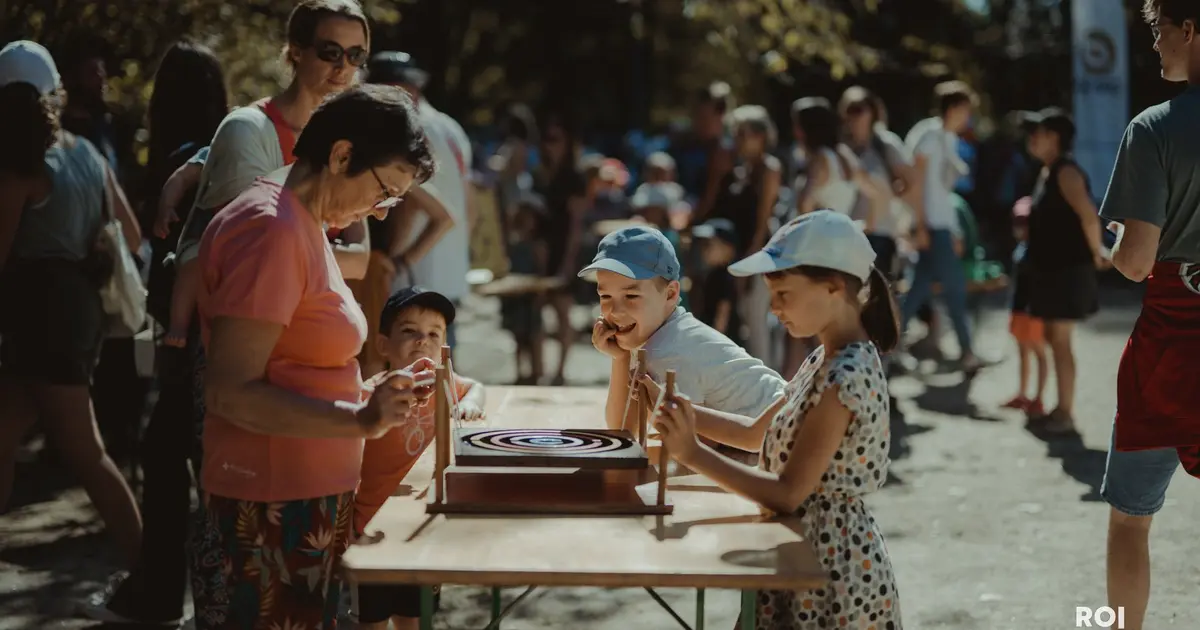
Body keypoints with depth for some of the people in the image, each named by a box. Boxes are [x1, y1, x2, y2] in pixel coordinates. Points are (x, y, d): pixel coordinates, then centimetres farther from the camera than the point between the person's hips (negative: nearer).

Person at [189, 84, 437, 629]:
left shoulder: (303, 224, 13)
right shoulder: (272, 230, -17)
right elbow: (230, 392, -21)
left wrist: (370, 395, 8)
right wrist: (360, 420, -27)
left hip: (304, 503, 10)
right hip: (269, 516, -10)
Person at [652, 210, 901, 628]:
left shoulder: (846, 377, -23)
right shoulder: (826, 359, 7)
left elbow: (789, 492, -23)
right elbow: (758, 433, 15)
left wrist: (693, 455, -23)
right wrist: (683, 410, 3)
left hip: (830, 566, -9)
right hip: (810, 552, 9)